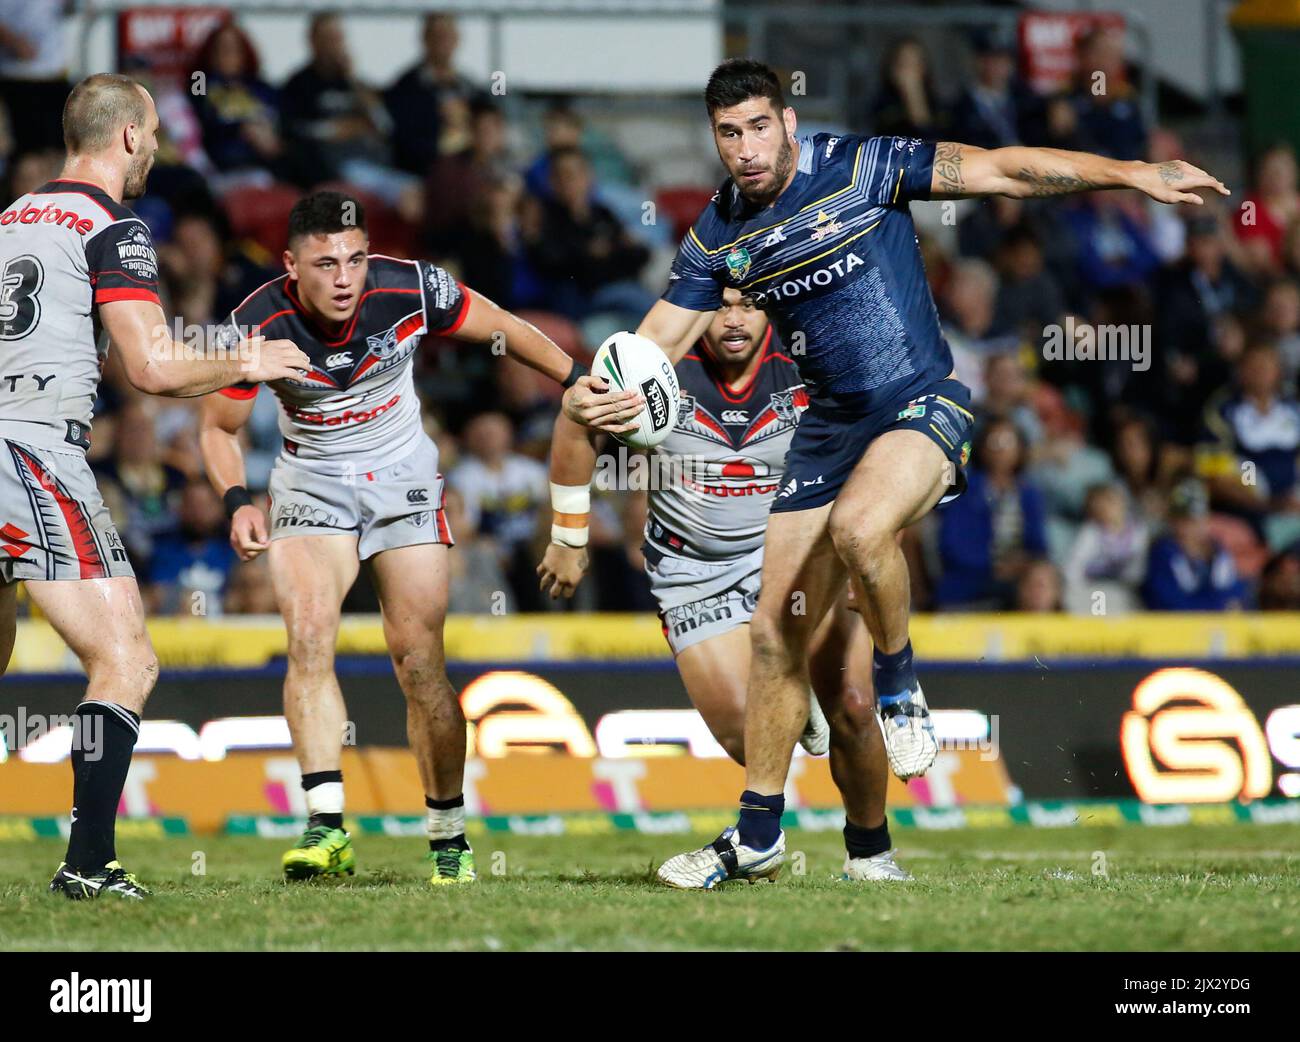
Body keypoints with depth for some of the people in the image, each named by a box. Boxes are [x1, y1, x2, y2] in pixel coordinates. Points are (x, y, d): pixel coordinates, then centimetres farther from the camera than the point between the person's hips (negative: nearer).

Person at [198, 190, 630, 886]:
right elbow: (219, 428, -5)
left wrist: (579, 380, 0)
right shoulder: (255, 328, -20)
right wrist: (237, 502, -22)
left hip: (403, 481, 0)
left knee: (419, 662, -5)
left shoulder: (411, 291, -21)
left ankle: (449, 836, 10)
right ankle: (327, 827, -27)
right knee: (308, 635, -22)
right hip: (310, 484, 0)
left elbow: (502, 329, -2)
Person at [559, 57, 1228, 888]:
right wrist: (589, 396, -19)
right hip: (831, 426, 6)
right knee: (776, 633, 2)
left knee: (858, 526, -37)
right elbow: (652, 348, 4)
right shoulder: (718, 236, 4)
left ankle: (900, 687, -9)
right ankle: (758, 838, 14)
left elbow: (1002, 170, -8)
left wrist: (1133, 175, -14)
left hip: (922, 405, -5)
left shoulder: (859, 168, -9)